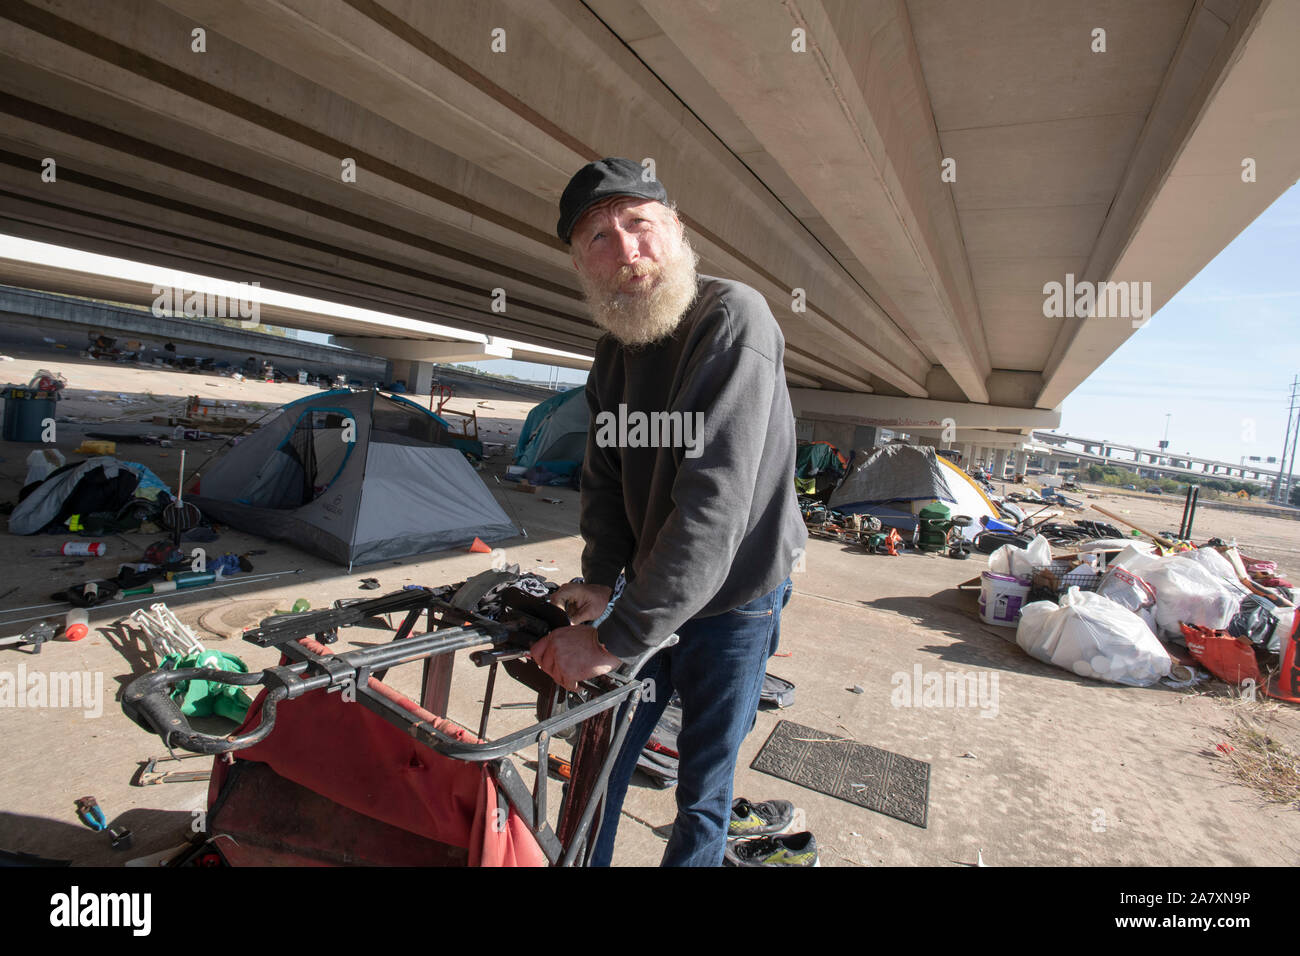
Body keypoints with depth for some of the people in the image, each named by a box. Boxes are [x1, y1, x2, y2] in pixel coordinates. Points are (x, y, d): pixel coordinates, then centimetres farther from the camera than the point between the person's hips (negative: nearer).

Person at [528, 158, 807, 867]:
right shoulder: (612, 354, 2)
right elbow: (604, 480, 7)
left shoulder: (734, 319, -24)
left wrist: (615, 637, -29)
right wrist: (598, 580, -8)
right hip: (647, 594, 6)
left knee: (703, 790, 13)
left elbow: (715, 504, -32)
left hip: (732, 601, -6)